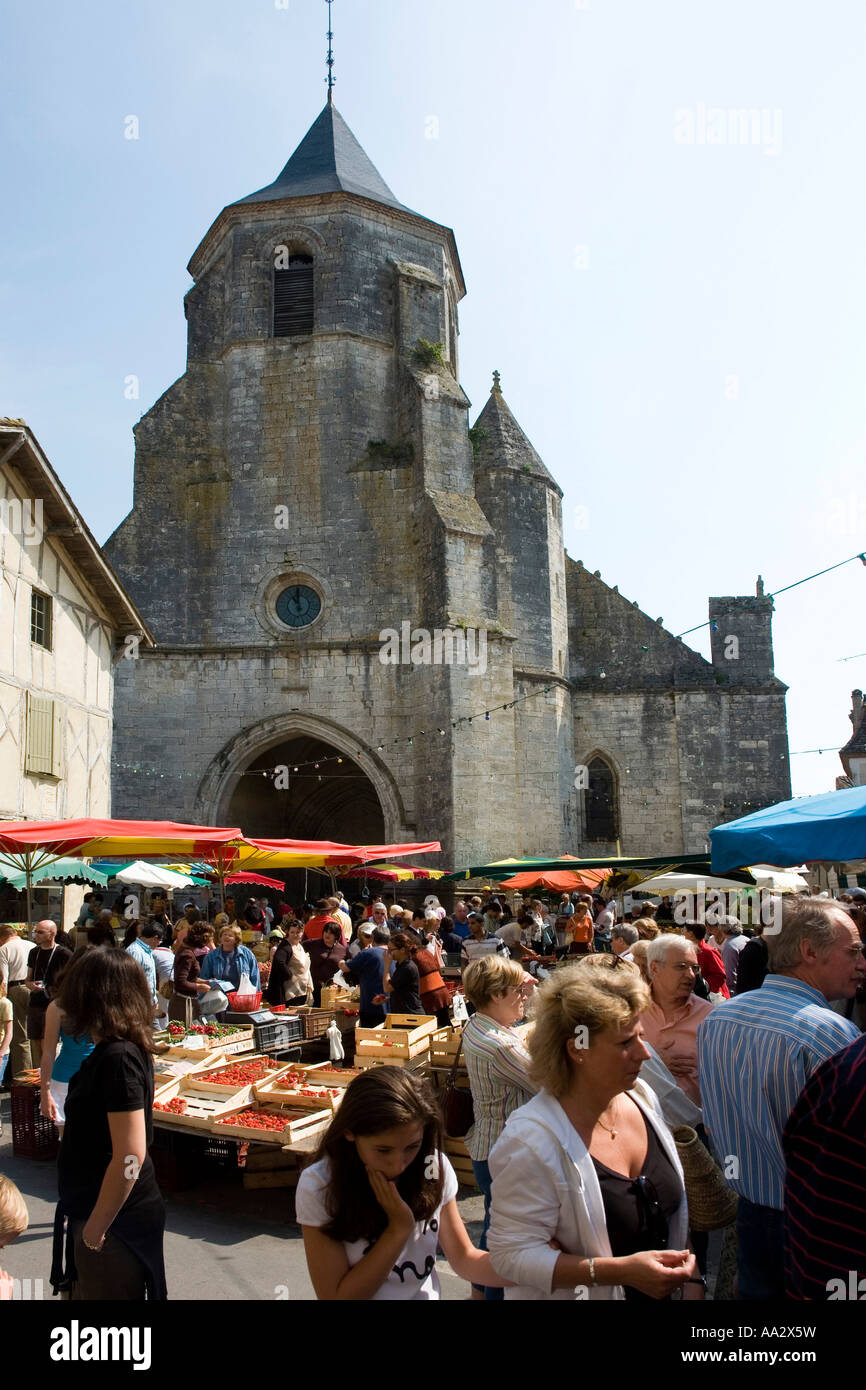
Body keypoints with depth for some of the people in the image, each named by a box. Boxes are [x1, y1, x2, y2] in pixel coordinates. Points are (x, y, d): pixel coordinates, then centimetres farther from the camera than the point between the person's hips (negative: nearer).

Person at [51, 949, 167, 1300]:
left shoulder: (117, 1059, -25)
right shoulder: (112, 1051, 4)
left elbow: (130, 1155, -27)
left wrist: (96, 1227, -19)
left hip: (113, 1220, -9)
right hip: (94, 1212, 9)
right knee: (84, 1288, 22)